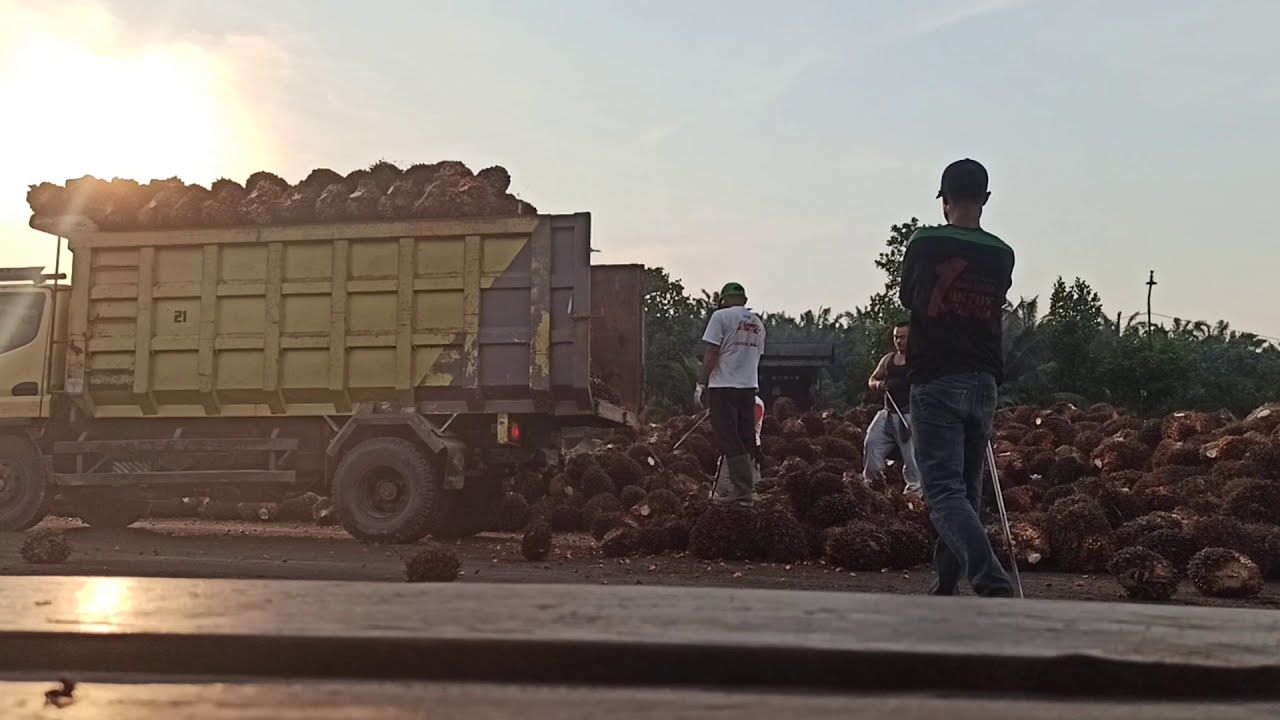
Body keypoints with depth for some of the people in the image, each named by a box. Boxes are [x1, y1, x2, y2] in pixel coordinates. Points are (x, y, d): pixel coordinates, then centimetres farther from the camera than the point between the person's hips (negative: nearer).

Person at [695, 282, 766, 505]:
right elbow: (756, 356, 16)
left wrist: (701, 384, -5)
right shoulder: (758, 323, 14)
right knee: (746, 440, 10)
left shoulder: (721, 316, -5)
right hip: (749, 386, 6)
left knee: (729, 440, -5)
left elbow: (711, 354, -9)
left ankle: (742, 488, -8)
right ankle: (747, 486, 12)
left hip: (723, 386, -6)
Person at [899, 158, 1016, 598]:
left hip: (935, 383, -5)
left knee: (944, 491, -8)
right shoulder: (1002, 255, 5)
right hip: (984, 384, 5)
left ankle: (993, 583, -25)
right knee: (968, 490, 14)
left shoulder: (925, 243, -4)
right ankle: (945, 587, 22)